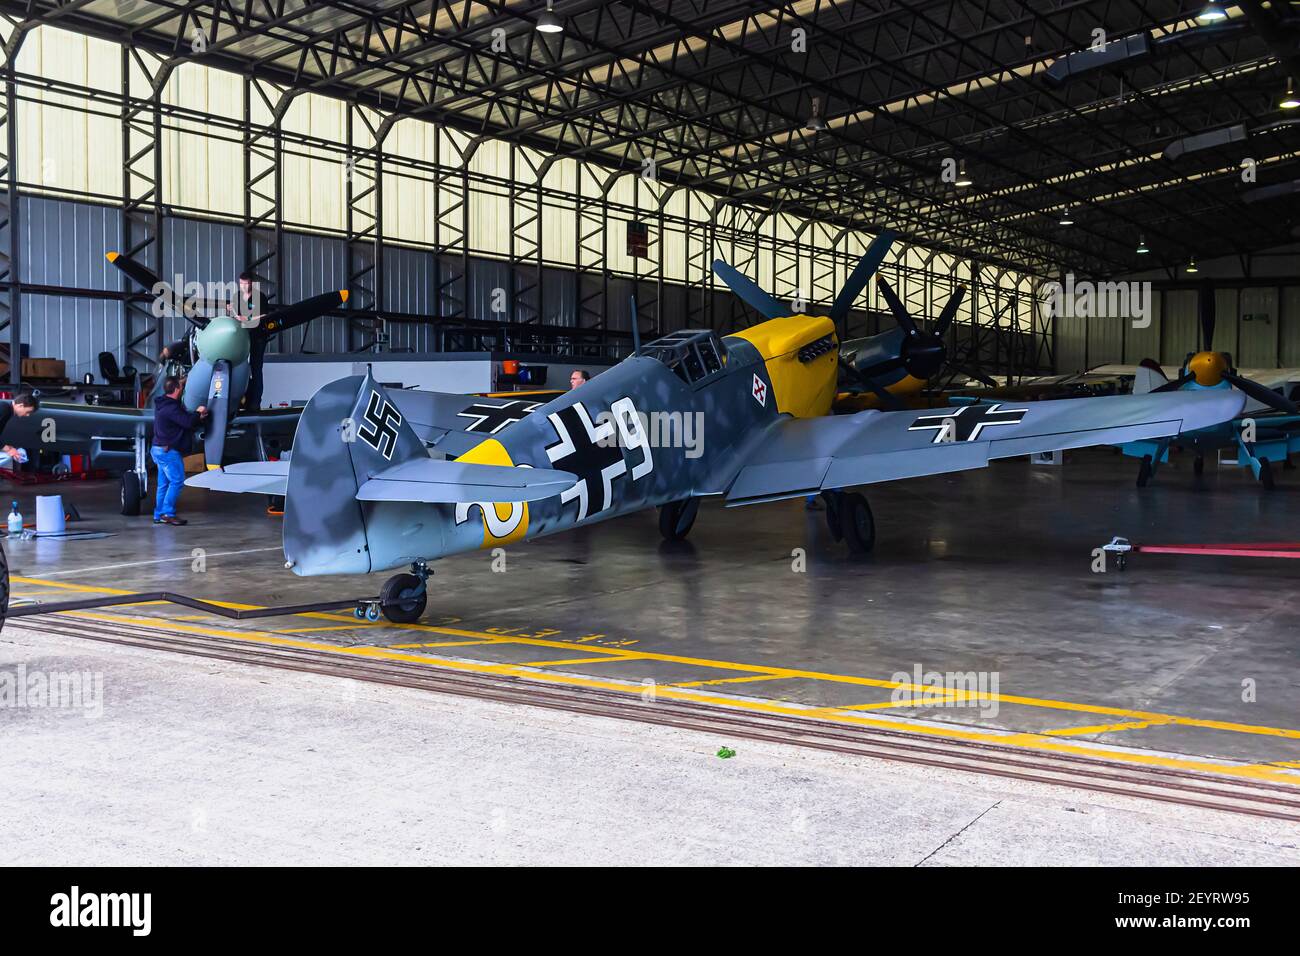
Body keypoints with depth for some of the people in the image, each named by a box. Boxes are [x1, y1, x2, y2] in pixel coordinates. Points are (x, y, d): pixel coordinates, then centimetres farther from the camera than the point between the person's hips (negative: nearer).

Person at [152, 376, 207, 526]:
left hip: (160, 449, 11)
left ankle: (159, 515, 14)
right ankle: (168, 513, -10)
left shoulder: (162, 404, 14)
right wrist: (198, 413, -6)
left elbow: (183, 419, 18)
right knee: (177, 481, -8)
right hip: (168, 450, -11)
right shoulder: (171, 407, -20)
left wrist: (197, 417, 5)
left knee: (164, 483, 12)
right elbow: (188, 422, -24)